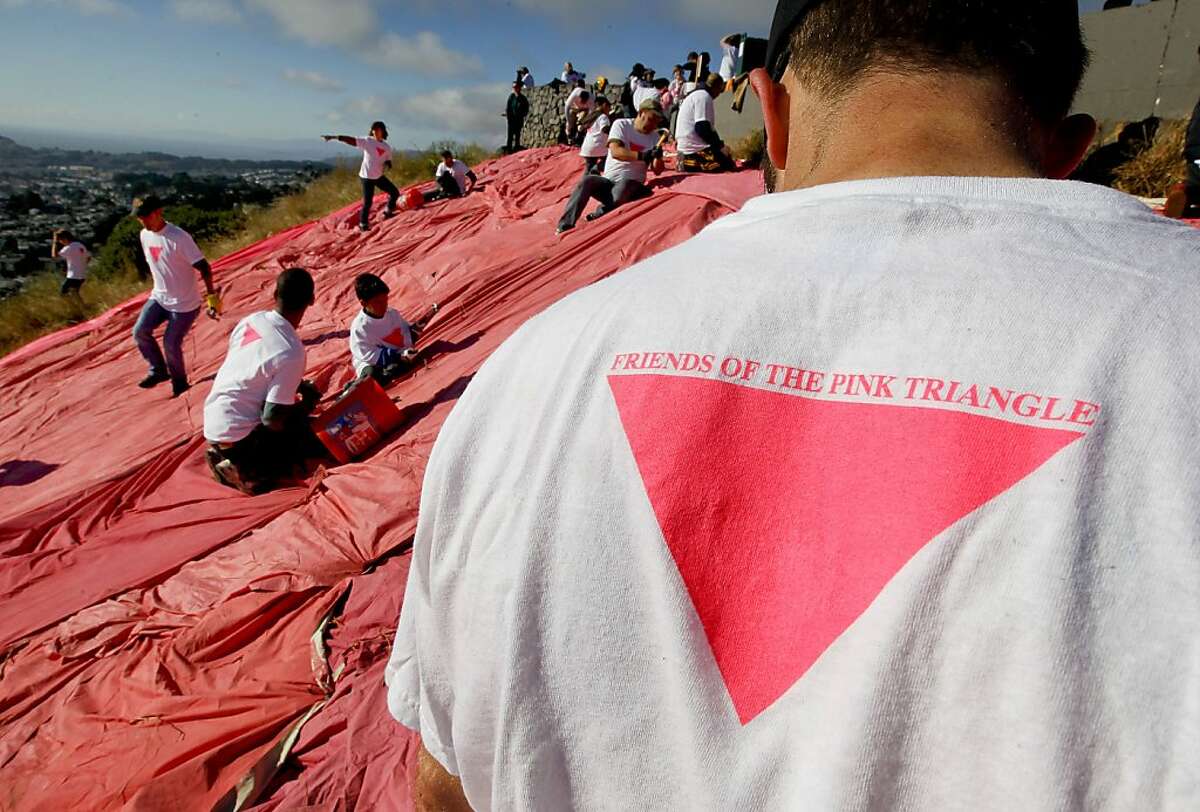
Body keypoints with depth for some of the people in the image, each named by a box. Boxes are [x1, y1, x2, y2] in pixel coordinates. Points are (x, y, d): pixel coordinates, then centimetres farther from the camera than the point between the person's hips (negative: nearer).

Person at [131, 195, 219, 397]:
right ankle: (158, 370, 14)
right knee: (140, 331, -7)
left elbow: (203, 267, -21)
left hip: (185, 303, -7)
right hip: (159, 297, 7)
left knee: (171, 343, -4)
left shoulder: (179, 237, -22)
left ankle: (179, 381, 20)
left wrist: (212, 297, -24)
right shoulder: (144, 235, 2)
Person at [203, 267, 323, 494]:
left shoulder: (251, 319, -2)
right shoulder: (292, 353, -25)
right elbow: (272, 420, -21)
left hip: (213, 422, 8)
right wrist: (304, 407, -1)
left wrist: (300, 385, 12)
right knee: (312, 448, 5)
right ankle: (241, 469, -4)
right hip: (234, 435, -8)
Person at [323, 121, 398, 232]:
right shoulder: (367, 141, -9)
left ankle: (388, 211, 34)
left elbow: (389, 162, 6)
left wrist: (386, 165, -18)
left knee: (395, 192, 10)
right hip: (367, 177, -5)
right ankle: (363, 223, 14)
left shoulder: (387, 147, 4)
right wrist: (333, 137, -25)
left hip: (379, 176, 5)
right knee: (367, 202, -6)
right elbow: (350, 139, -16)